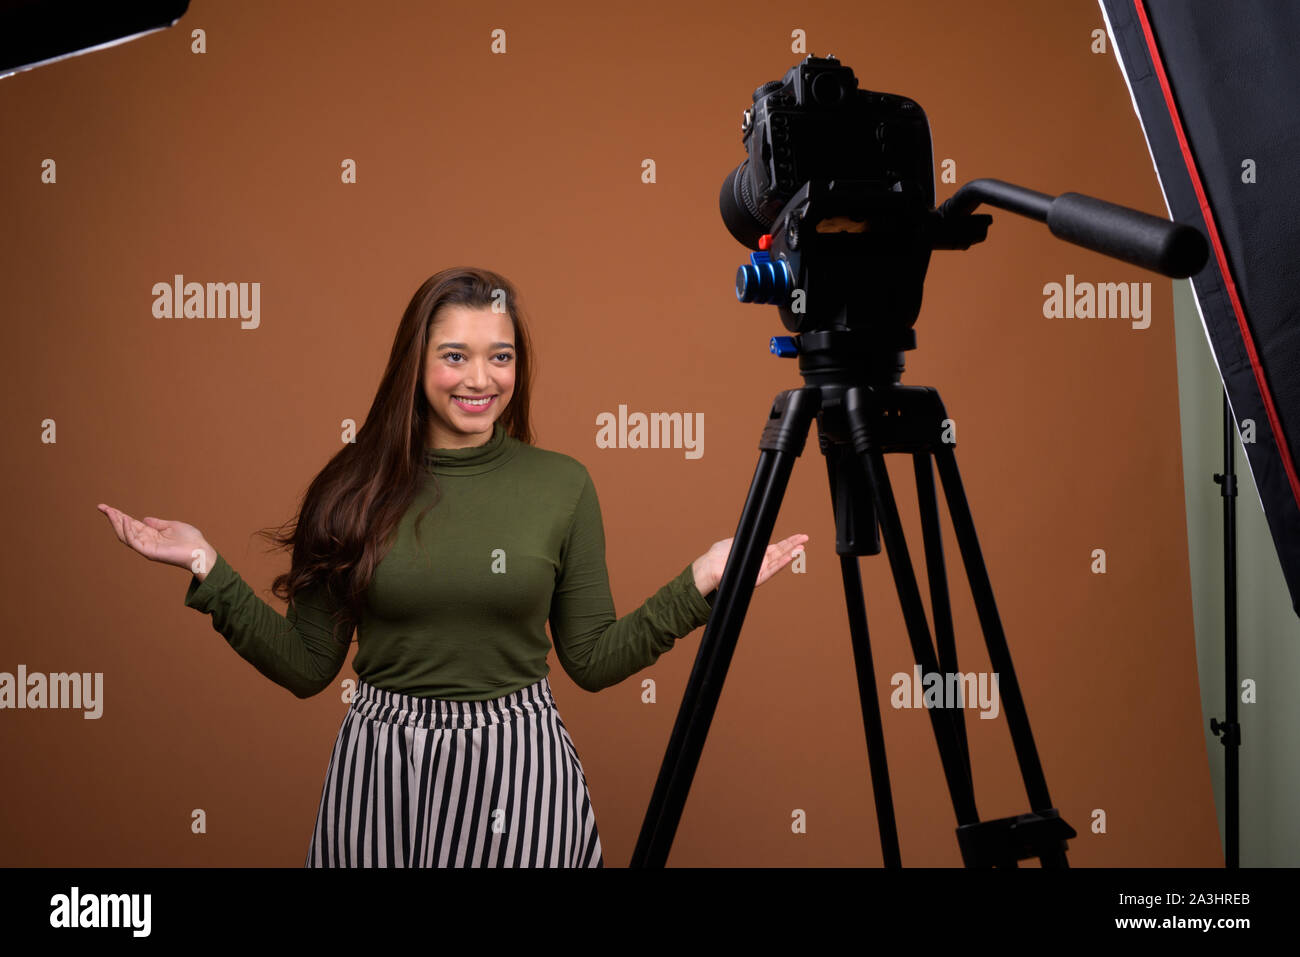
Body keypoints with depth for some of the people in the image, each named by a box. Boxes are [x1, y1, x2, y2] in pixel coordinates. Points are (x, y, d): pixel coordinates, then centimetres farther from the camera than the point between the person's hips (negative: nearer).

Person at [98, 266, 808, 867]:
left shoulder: (562, 484, -1)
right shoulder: (355, 487, -2)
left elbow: (592, 661, 3)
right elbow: (306, 667, 0)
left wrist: (701, 584, -5)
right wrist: (208, 570, -7)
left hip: (518, 771, 0)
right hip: (377, 776, 0)